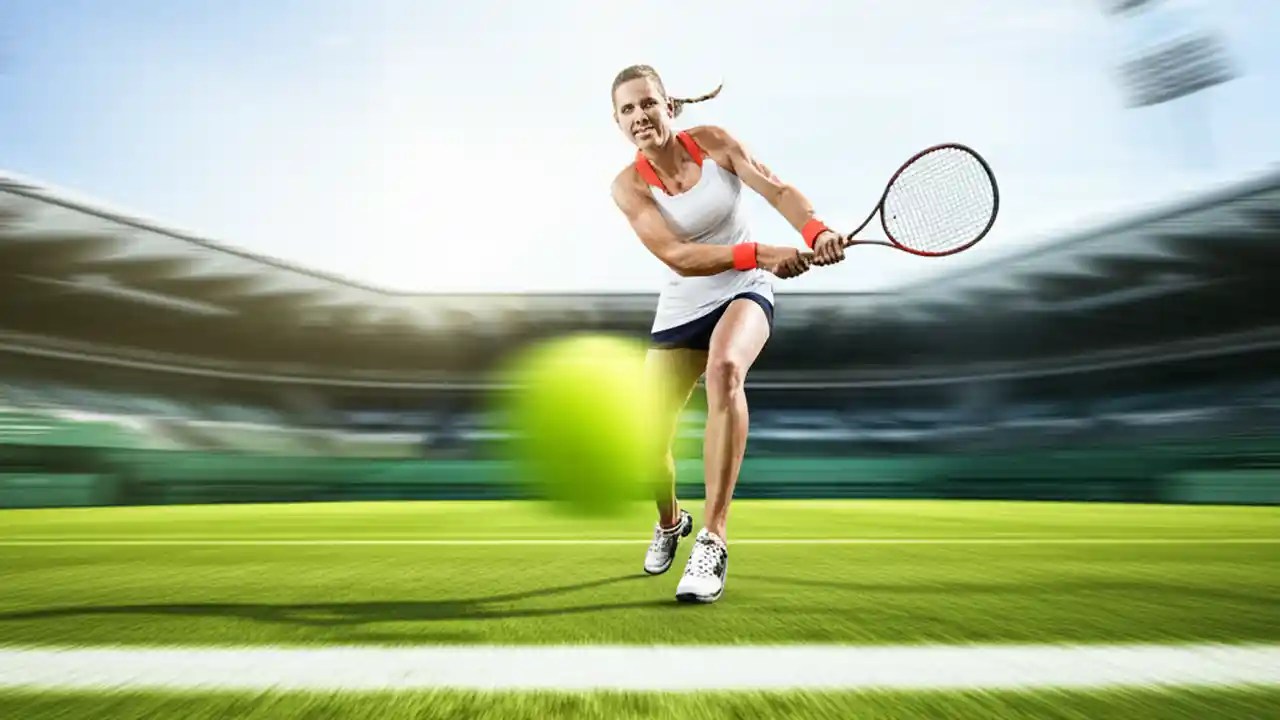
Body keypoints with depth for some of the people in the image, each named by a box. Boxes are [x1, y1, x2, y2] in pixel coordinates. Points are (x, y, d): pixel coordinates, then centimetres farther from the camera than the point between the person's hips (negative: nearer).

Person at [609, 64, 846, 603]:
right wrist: (759, 253, -34)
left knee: (725, 367, -37)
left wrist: (817, 230, -31)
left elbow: (777, 189, -11)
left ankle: (712, 540, -31)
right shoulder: (629, 186, -10)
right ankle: (670, 521, 36)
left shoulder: (712, 141, -5)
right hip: (680, 309, 1)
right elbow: (677, 256, -23)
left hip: (744, 293, -1)